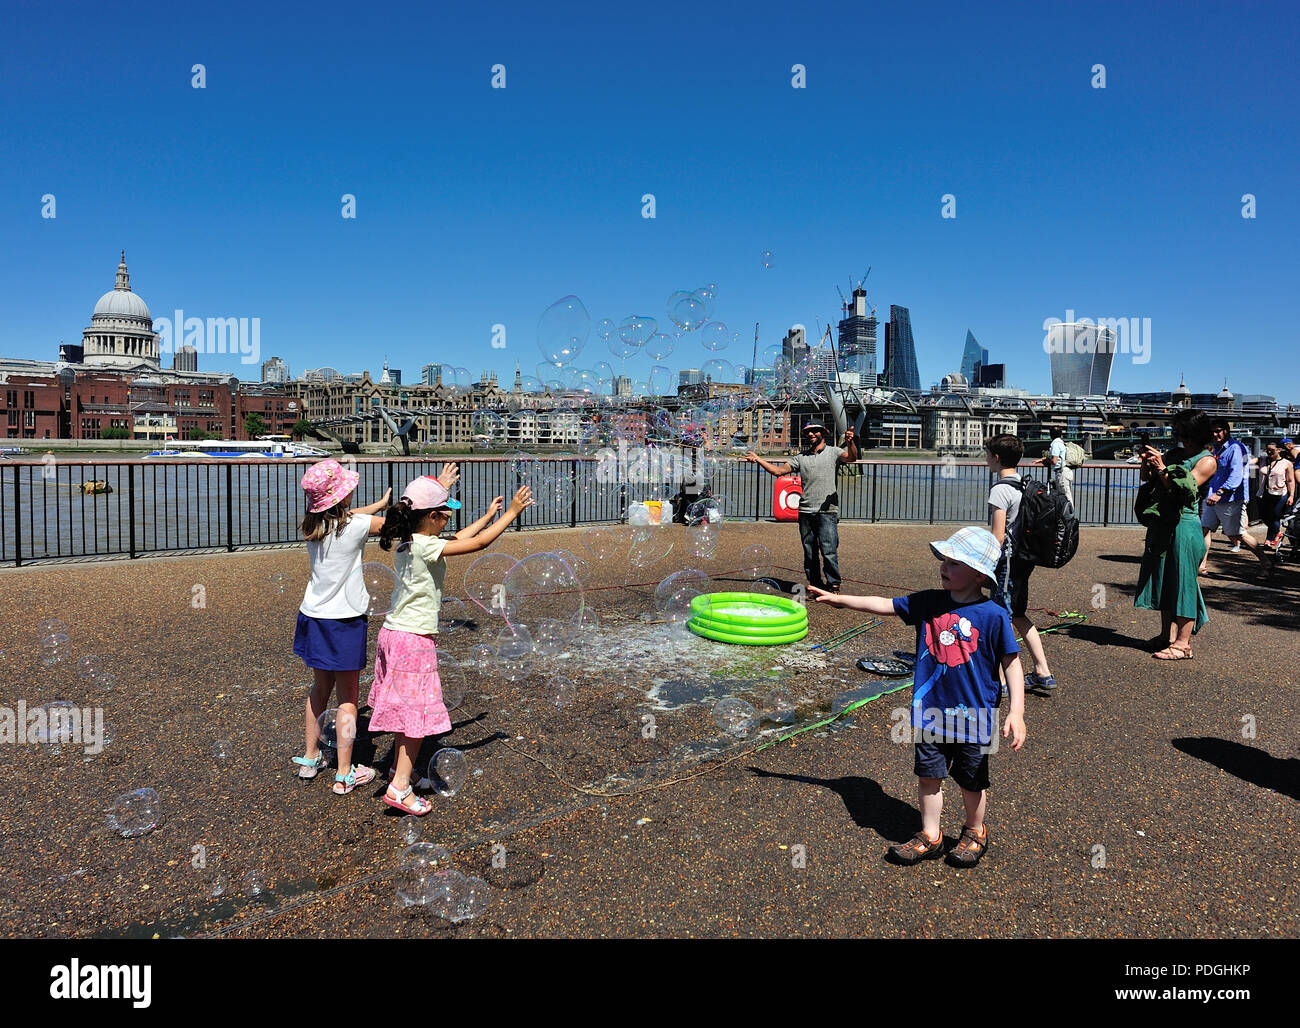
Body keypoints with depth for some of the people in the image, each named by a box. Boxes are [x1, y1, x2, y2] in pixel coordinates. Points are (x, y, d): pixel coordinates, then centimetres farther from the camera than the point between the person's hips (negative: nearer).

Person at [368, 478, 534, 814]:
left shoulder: (406, 543, 7)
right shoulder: (425, 546, -20)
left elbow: (456, 540, 20)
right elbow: (479, 543, -18)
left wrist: (488, 516, 26)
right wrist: (512, 512, -8)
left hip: (393, 633, 9)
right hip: (414, 639, -9)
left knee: (404, 709, 21)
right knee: (417, 712, 0)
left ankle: (400, 768, 34)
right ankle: (400, 786, 5)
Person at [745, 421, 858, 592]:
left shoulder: (833, 452, 6)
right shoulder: (800, 457, 17)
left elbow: (851, 458, -13)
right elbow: (778, 470, 12)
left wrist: (850, 443, -34)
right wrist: (758, 459, 1)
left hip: (827, 511, -4)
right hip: (805, 512, 4)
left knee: (829, 551, -9)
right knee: (809, 552, 7)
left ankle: (833, 585, 0)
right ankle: (815, 586, 16)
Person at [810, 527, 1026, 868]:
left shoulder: (994, 615, -14)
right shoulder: (928, 603, -2)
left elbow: (1011, 664, -9)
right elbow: (884, 605, 6)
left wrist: (1017, 713, -14)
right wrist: (838, 599, 5)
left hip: (974, 717, -3)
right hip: (929, 713, 4)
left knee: (972, 782, 15)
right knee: (928, 776, 13)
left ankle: (974, 833, 40)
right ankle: (929, 837, 31)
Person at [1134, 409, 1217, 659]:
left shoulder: (1207, 461, -6)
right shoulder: (1175, 453, 13)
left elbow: (1184, 489, -15)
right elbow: (1146, 478, 18)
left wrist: (1161, 468, -17)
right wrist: (1147, 462, 0)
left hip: (1184, 526, -8)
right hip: (1161, 523, 8)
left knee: (1182, 580, -5)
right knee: (1162, 578, 13)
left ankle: (1183, 644, 0)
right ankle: (1167, 635, 24)